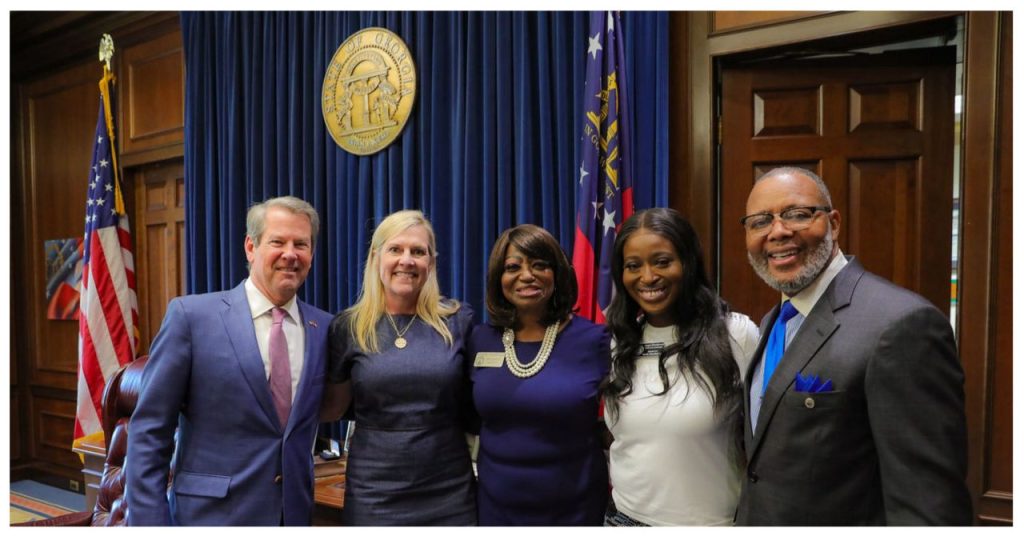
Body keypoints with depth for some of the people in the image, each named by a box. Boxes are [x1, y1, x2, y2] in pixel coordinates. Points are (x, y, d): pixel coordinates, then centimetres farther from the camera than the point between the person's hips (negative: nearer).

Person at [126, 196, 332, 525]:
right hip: (211, 513, -3)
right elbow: (149, 431, -7)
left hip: (295, 514, 3)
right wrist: (150, 521, -10)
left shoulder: (325, 328, 1)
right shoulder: (191, 315, -9)